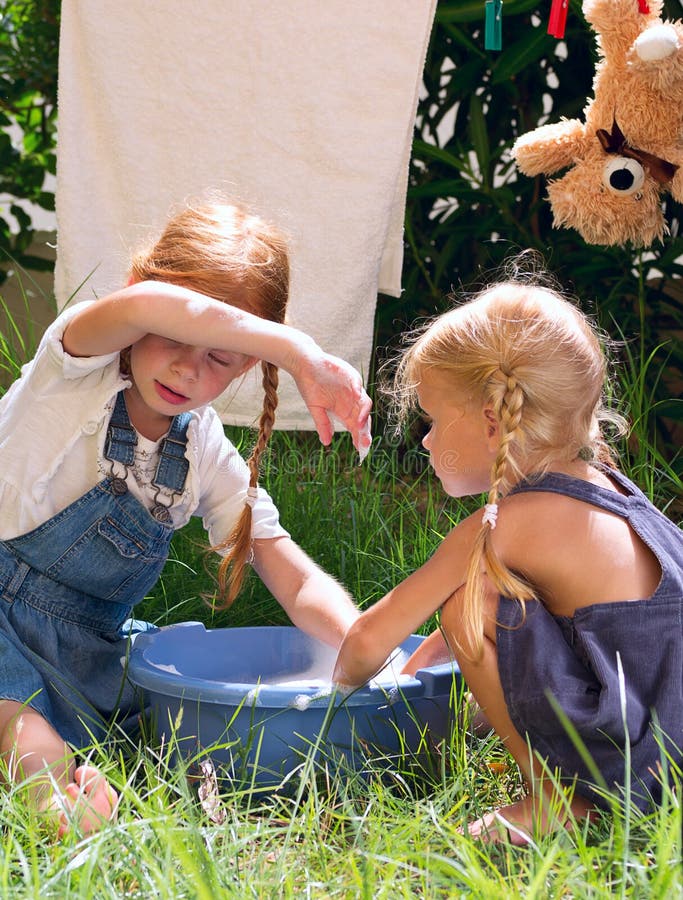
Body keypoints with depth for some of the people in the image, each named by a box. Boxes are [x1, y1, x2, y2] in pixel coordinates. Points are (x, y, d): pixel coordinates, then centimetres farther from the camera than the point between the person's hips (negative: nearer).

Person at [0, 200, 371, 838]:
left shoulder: (209, 459, 2)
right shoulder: (79, 366, -12)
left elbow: (297, 581, 0)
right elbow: (143, 306, -37)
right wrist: (297, 351, -39)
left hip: (91, 645, 7)